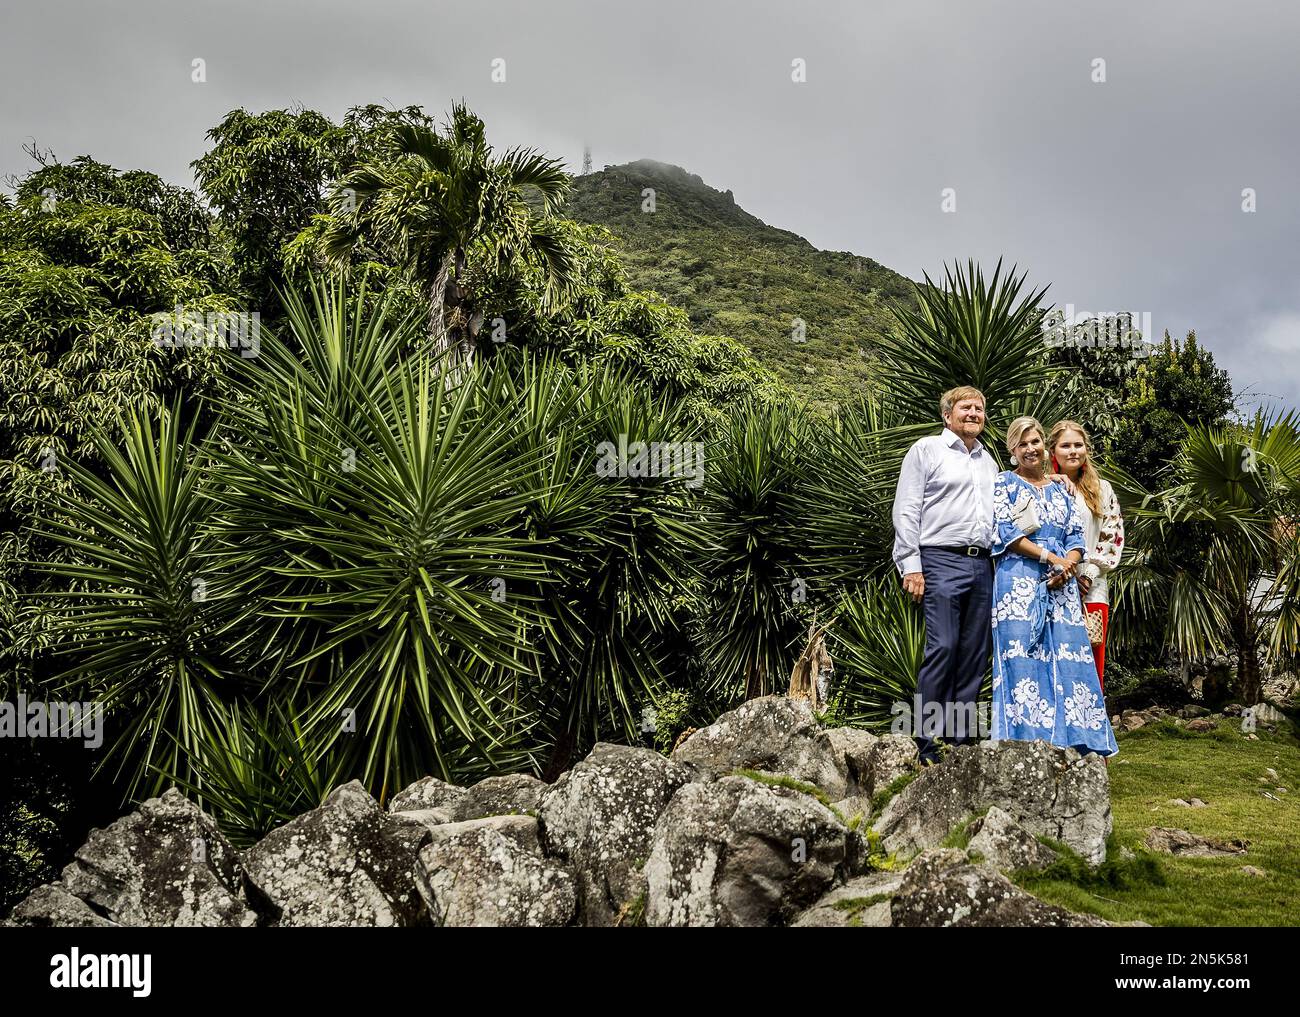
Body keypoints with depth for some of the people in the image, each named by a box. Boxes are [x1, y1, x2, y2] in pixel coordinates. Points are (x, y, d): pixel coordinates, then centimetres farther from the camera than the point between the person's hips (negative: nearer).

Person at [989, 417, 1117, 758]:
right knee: (1023, 661, -9)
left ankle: (1068, 740, -2)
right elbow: (1005, 531, -5)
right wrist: (1050, 557, -11)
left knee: (1066, 658, -4)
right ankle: (1026, 740, -9)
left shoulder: (1060, 490, 20)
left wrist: (1068, 566, -8)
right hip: (1020, 584, -4)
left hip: (1061, 585, 4)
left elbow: (1077, 536, 14)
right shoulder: (1004, 483, 7)